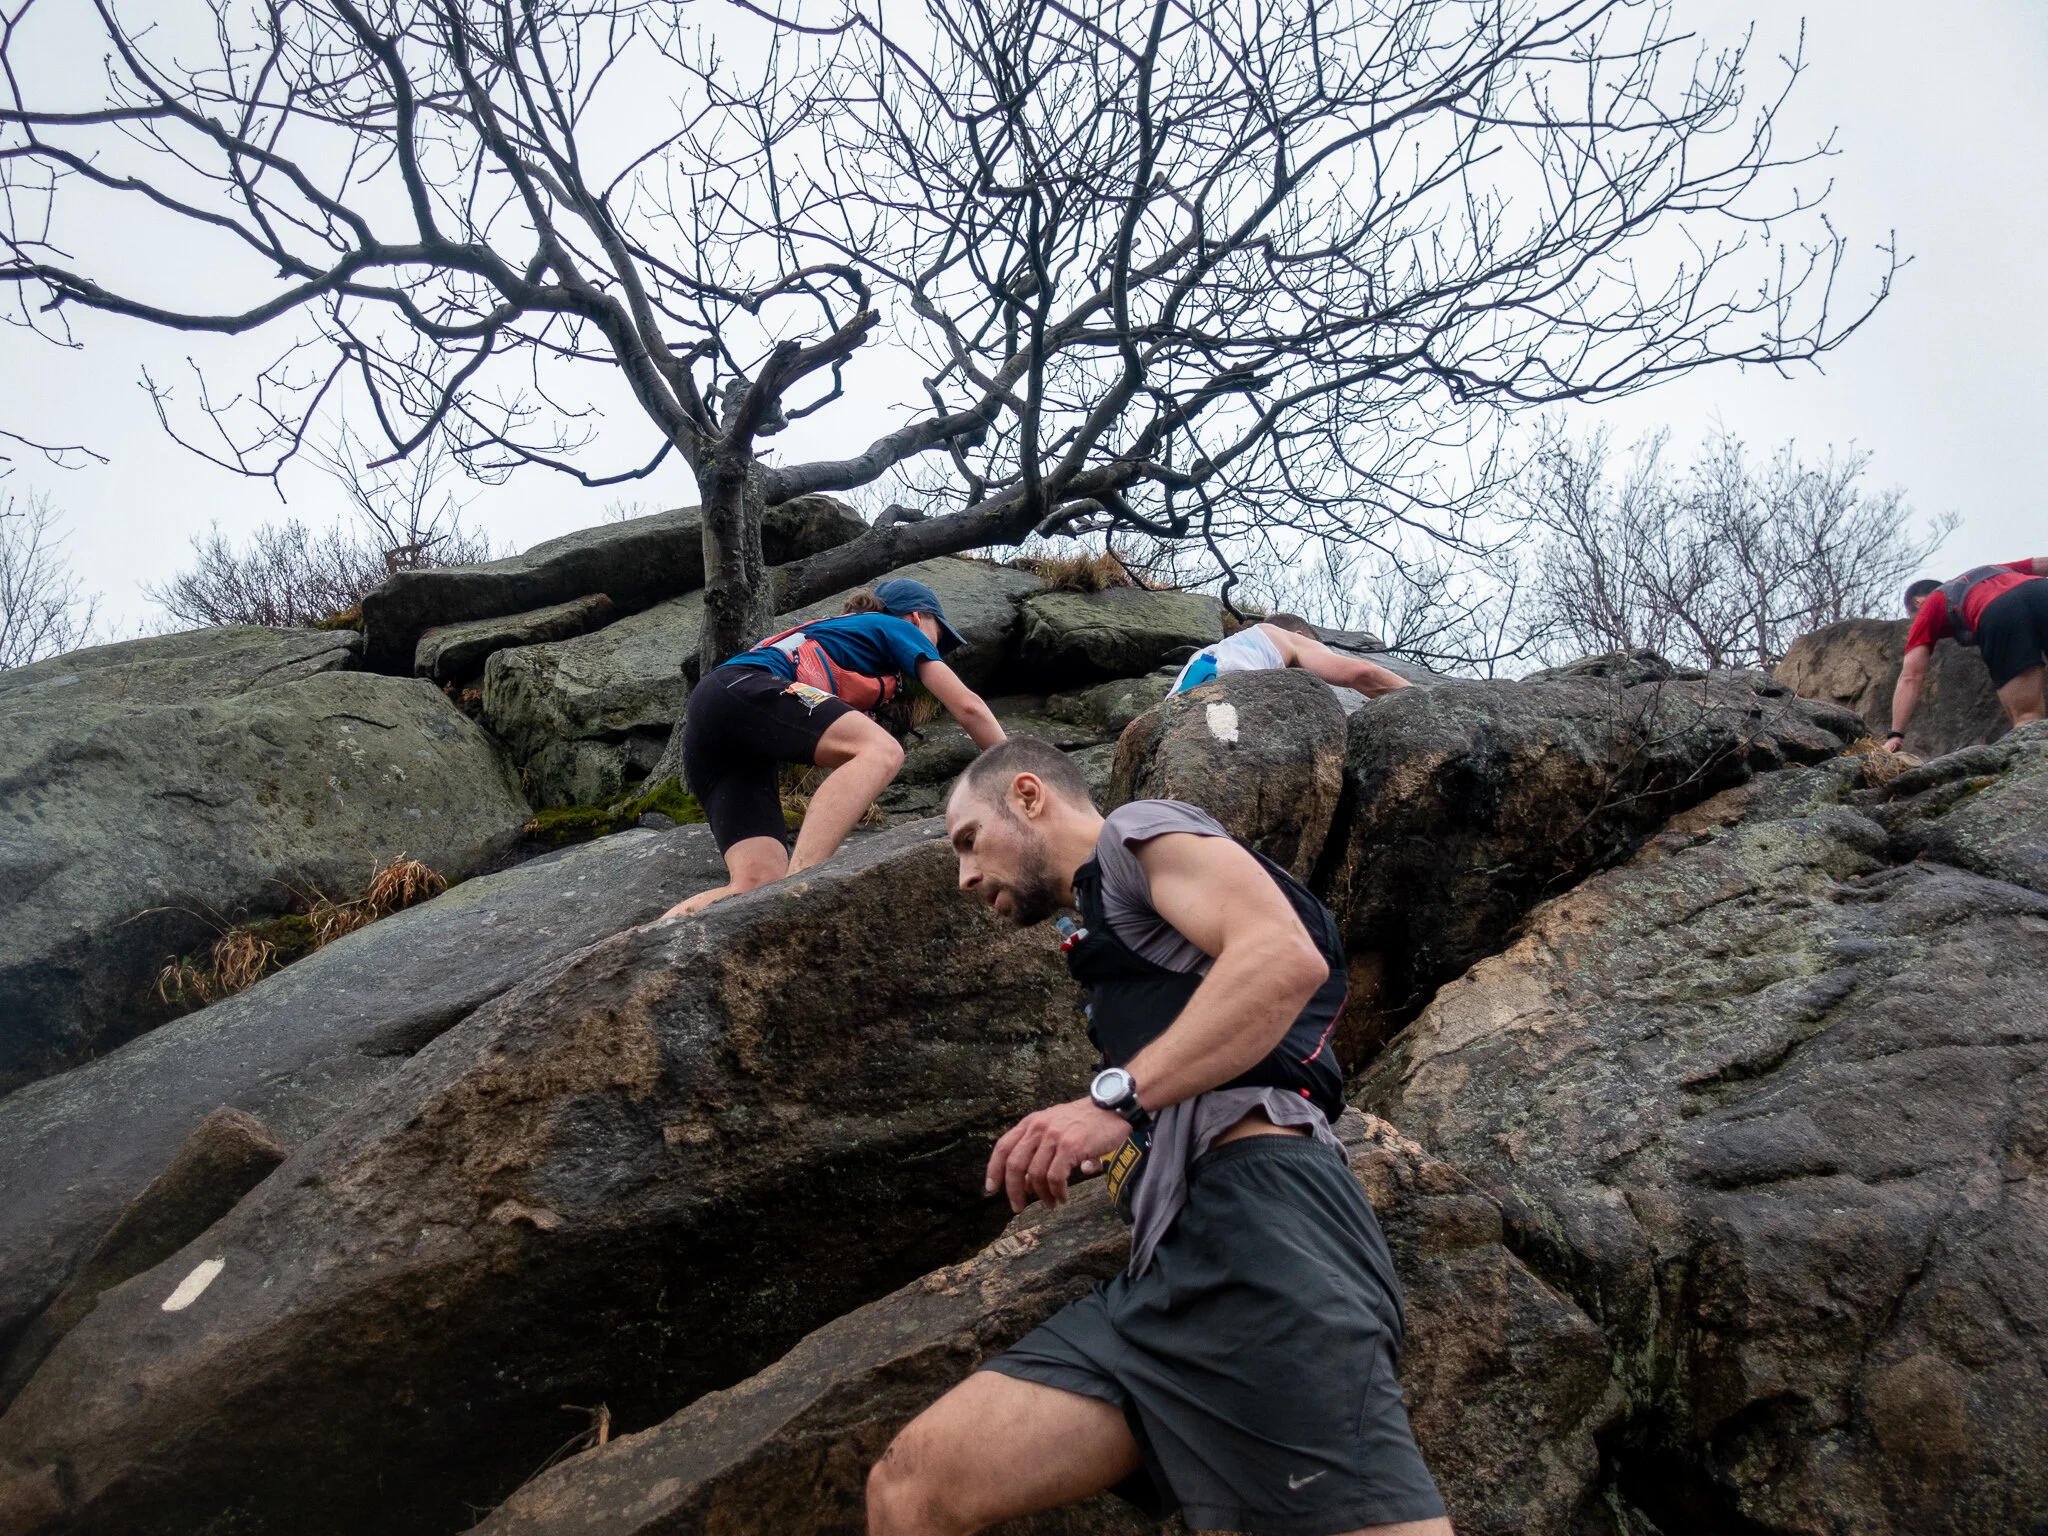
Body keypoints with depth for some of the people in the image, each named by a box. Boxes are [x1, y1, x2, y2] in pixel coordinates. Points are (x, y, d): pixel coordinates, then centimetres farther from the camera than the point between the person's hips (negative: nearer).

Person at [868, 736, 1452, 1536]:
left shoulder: (1142, 831, 11)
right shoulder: (1110, 926, 35)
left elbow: (1287, 955, -11)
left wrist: (1116, 1097, -15)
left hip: (1256, 1219, -8)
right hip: (1171, 1265, 9)